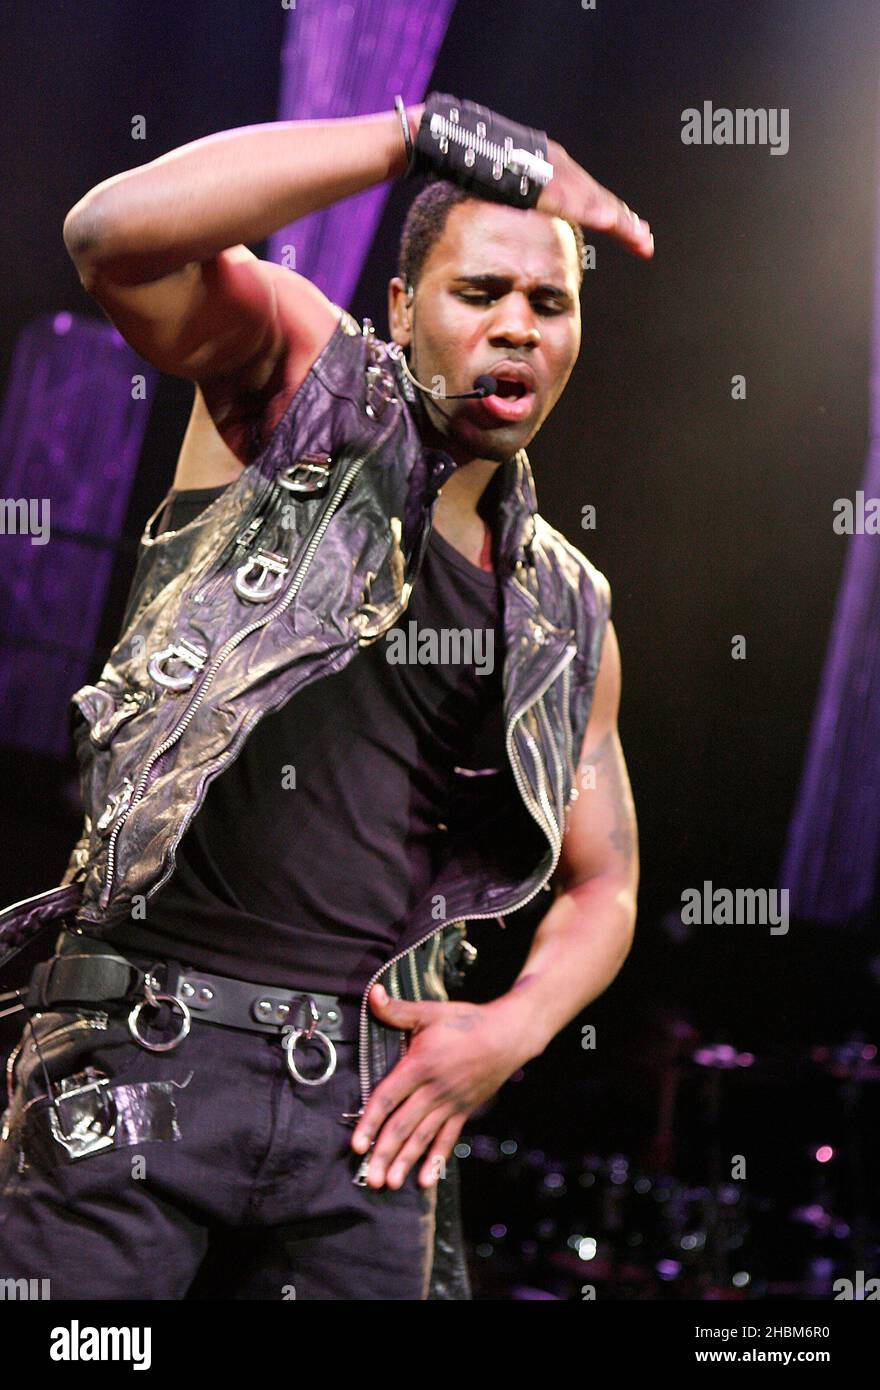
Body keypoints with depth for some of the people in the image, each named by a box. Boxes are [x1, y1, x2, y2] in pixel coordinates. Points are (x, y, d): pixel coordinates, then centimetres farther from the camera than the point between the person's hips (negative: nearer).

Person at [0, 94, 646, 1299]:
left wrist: (515, 1027, 0)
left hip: (366, 1099, 4)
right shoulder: (300, 379, 4)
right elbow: (115, 232, -16)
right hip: (143, 1055, -4)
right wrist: (437, 136, -16)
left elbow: (601, 888, 22)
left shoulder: (566, 615, 15)